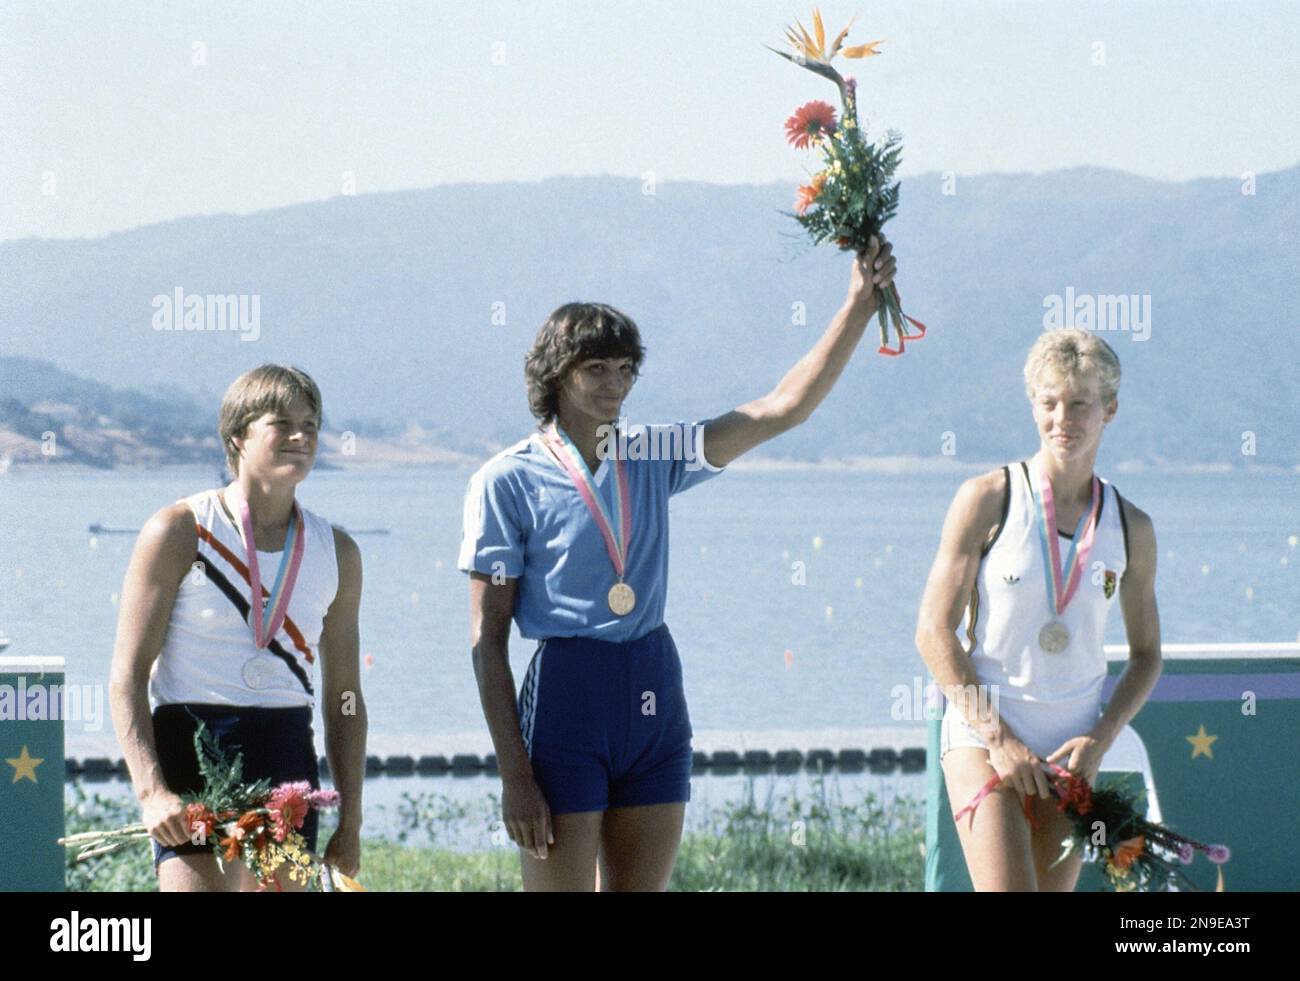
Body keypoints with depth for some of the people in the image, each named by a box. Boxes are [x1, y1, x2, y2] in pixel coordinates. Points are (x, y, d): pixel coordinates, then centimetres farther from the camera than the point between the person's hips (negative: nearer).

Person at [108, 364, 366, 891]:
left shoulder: (336, 552, 11)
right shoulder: (179, 531, -3)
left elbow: (344, 697, 17)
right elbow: (127, 675, -7)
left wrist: (350, 821, 12)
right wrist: (151, 789, -18)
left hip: (287, 755, 5)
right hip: (192, 748, -5)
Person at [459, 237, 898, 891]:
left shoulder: (651, 457, 9)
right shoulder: (506, 481, -5)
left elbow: (784, 408, 6)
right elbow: (486, 639, -6)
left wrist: (860, 306, -3)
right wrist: (514, 775, -12)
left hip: (654, 696, 5)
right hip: (565, 695, -5)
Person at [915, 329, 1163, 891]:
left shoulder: (1130, 528, 5)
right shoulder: (988, 500, -5)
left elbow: (1146, 656, 14)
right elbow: (934, 633, -6)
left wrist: (1100, 739, -3)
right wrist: (997, 737, -13)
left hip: (1072, 747, 4)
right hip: (982, 734, -4)